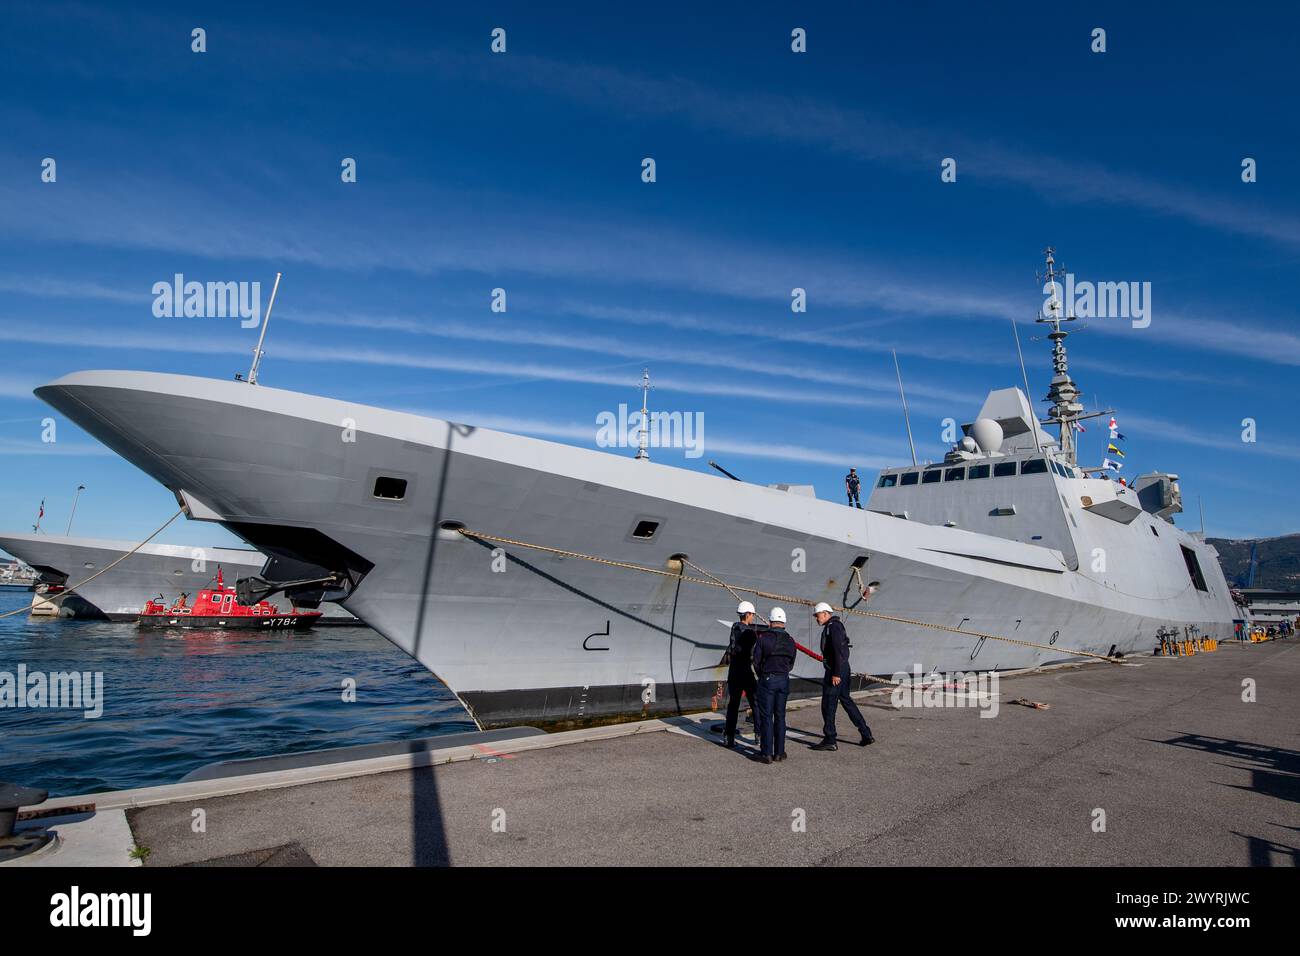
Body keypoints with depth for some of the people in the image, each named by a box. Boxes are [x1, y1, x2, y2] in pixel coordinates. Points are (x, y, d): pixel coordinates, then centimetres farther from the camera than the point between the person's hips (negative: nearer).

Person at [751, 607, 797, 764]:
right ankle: (779, 752, 13)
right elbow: (791, 664, 8)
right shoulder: (790, 641, 2)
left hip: (767, 680, -4)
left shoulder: (763, 638, -10)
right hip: (784, 680, 4)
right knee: (780, 716, 11)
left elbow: (756, 662, -5)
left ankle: (767, 753, 1)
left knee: (766, 717, 1)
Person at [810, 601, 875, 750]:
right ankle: (866, 734, 21)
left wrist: (836, 674, -23)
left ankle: (830, 740, 1)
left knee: (828, 704, -4)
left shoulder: (833, 626, -14)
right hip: (842, 670, 11)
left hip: (836, 671, -11)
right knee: (846, 700, 17)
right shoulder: (833, 626, 17)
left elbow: (839, 651, -22)